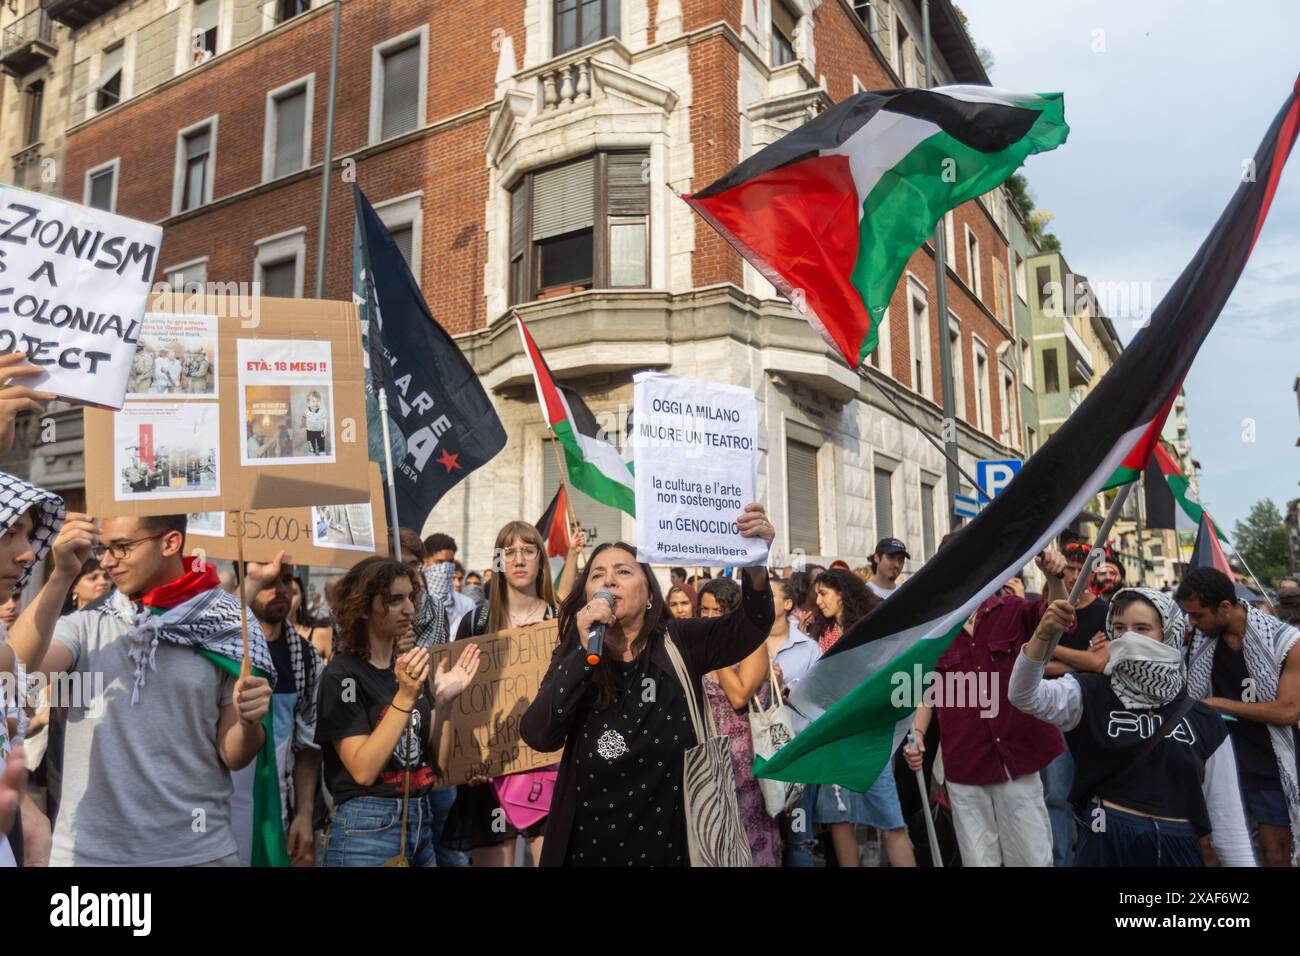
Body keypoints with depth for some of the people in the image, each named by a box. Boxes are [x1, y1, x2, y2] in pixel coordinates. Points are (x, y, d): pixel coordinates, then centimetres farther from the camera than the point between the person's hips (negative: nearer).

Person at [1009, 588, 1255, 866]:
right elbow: (1023, 696, -21)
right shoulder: (1090, 695, -3)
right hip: (1106, 845, -1)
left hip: (1178, 851, 2)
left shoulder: (1203, 721, 2)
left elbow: (1227, 816, 5)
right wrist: (1042, 635, -35)